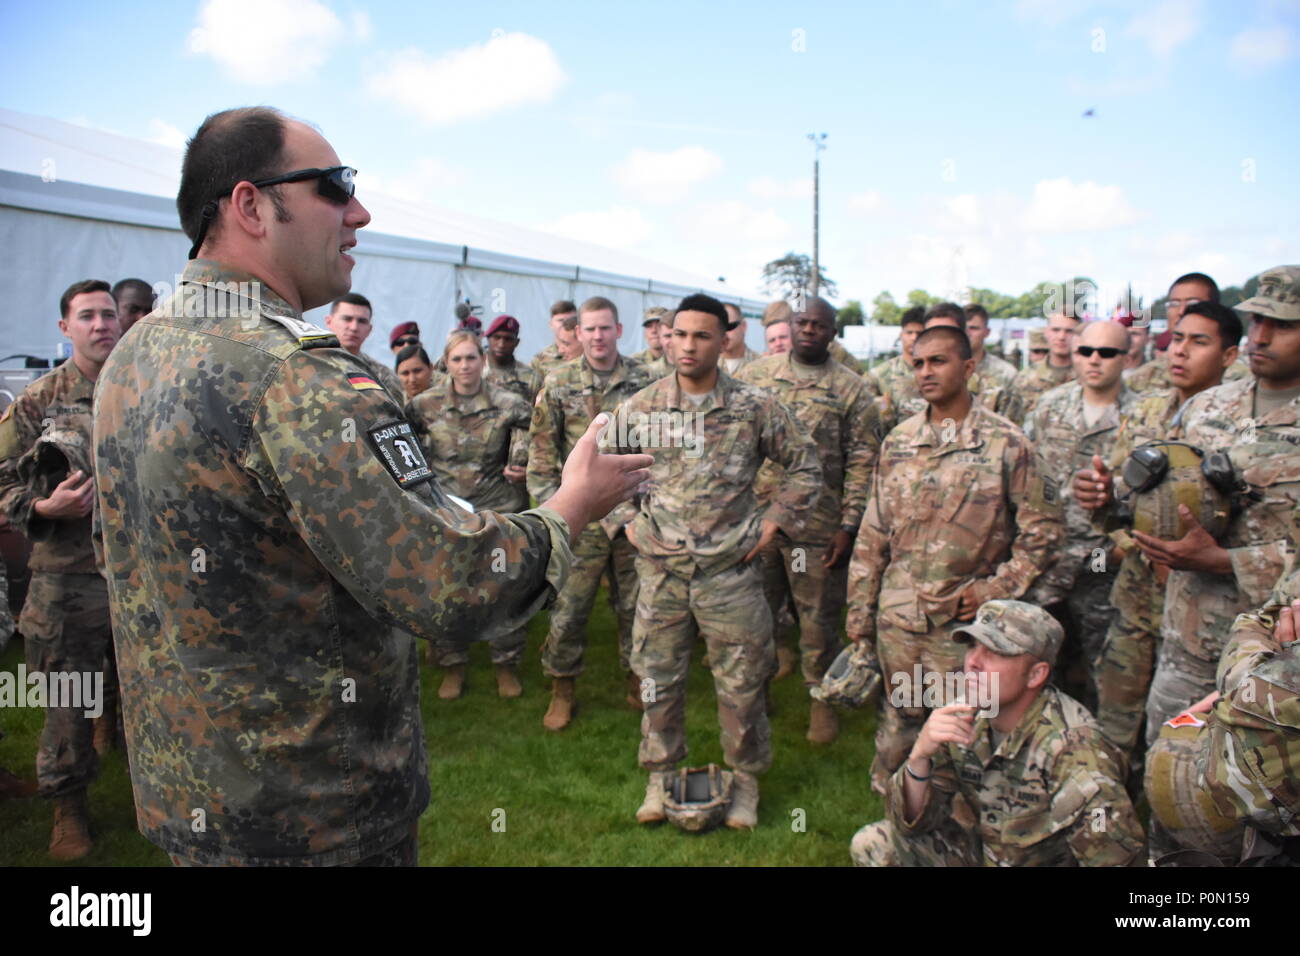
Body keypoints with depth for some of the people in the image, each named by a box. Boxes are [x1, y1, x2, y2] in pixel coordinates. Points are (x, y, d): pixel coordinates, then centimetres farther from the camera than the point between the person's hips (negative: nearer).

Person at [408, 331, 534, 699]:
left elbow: (524, 454, 3)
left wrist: (518, 469, -17)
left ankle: (507, 664, 22)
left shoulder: (507, 403, -3)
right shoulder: (426, 405, 1)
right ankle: (452, 665, 25)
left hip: (500, 507, -1)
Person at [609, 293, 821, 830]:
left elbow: (805, 468, 6)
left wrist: (773, 522, -1)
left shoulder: (757, 407, -4)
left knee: (741, 682, 8)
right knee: (658, 677, 11)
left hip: (731, 569, -1)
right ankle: (660, 775, 31)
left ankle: (745, 778, 29)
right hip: (660, 568, 2)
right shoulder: (640, 408, 1)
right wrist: (626, 520, 5)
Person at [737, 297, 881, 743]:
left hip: (818, 526, -2)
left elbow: (862, 463, -2)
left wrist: (848, 526, -8)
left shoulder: (851, 389, 0)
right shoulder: (755, 374, 6)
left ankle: (822, 698, 25)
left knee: (818, 618, 7)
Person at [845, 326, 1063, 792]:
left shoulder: (1005, 443, -6)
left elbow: (1043, 529, -3)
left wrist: (998, 588, -10)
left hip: (962, 618, -3)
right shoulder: (898, 442, 5)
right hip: (897, 615, 3)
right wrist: (860, 610, 7)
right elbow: (873, 533, 8)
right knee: (898, 719, 15)